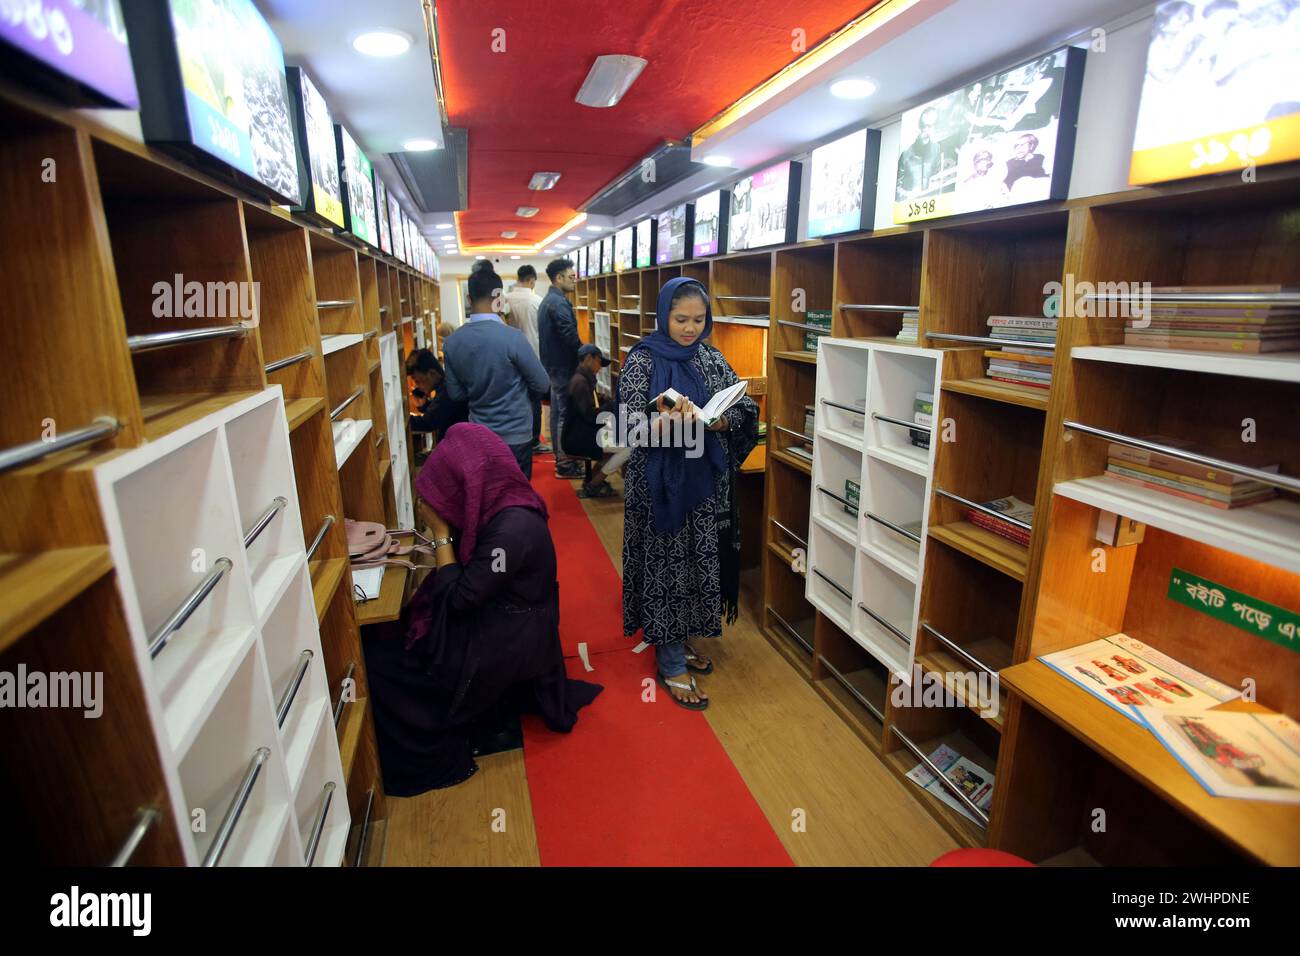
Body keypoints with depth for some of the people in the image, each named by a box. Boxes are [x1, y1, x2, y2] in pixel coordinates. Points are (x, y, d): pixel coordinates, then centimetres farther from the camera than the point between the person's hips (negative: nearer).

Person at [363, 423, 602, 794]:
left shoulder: (512, 528, -31)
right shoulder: (501, 506, -3)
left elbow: (459, 598, -23)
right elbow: (467, 572, 8)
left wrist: (440, 531, -18)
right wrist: (443, 526, -3)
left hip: (503, 643, -9)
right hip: (496, 622, 9)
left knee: (380, 659, -1)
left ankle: (432, 760, 17)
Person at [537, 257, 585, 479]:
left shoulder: (547, 300, 14)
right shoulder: (559, 302, -17)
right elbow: (571, 338, -24)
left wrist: (581, 352, 15)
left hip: (553, 364, 10)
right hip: (564, 366, -10)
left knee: (557, 411, 15)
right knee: (566, 414, -5)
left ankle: (560, 457, 26)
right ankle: (565, 464, 1)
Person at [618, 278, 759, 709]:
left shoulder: (712, 359, 8)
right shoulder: (642, 360, -7)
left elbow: (744, 409, 3)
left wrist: (717, 420, -18)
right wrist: (667, 422, -33)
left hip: (705, 480, 5)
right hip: (660, 481, -5)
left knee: (699, 560, 13)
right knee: (667, 564, 2)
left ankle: (681, 641, 34)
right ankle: (671, 666, 16)